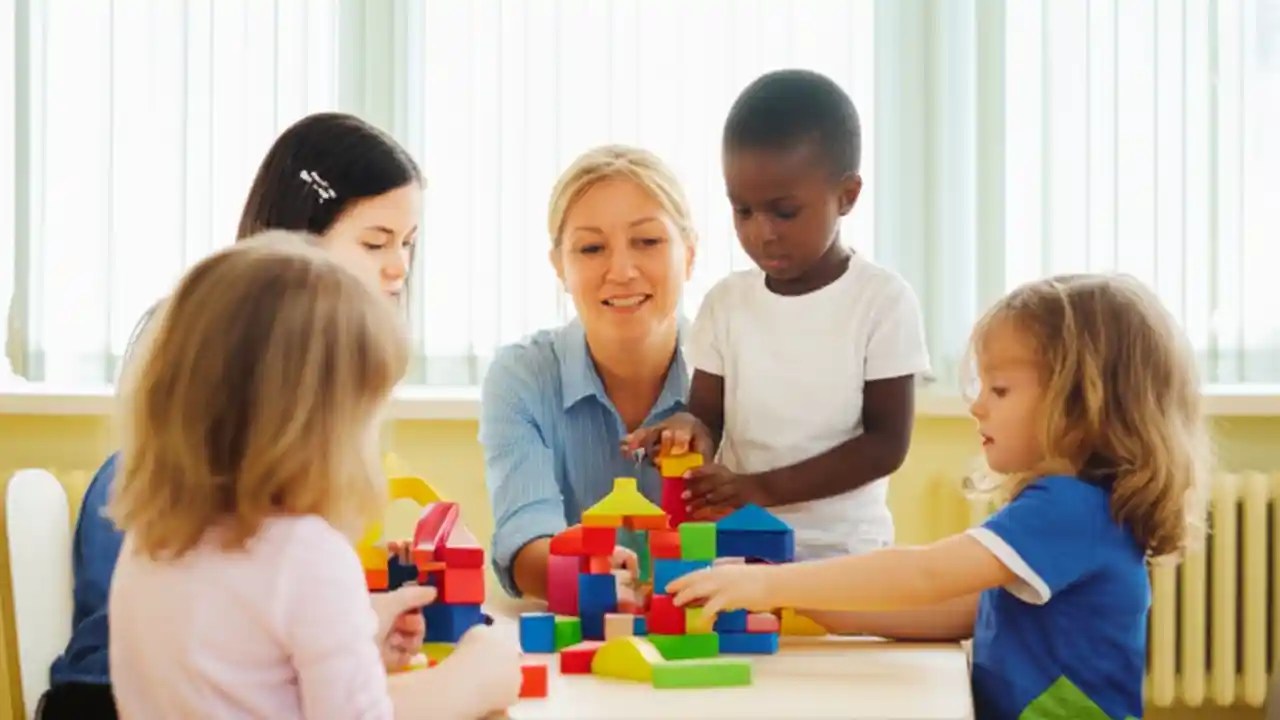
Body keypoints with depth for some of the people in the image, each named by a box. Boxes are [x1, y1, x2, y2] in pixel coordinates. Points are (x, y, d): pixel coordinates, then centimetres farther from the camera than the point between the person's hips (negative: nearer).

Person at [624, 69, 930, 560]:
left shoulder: (884, 300, -5)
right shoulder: (726, 302, 5)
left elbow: (887, 442, -7)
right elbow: (709, 415, 9)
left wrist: (762, 488, -16)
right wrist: (691, 431, -16)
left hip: (843, 552, -3)